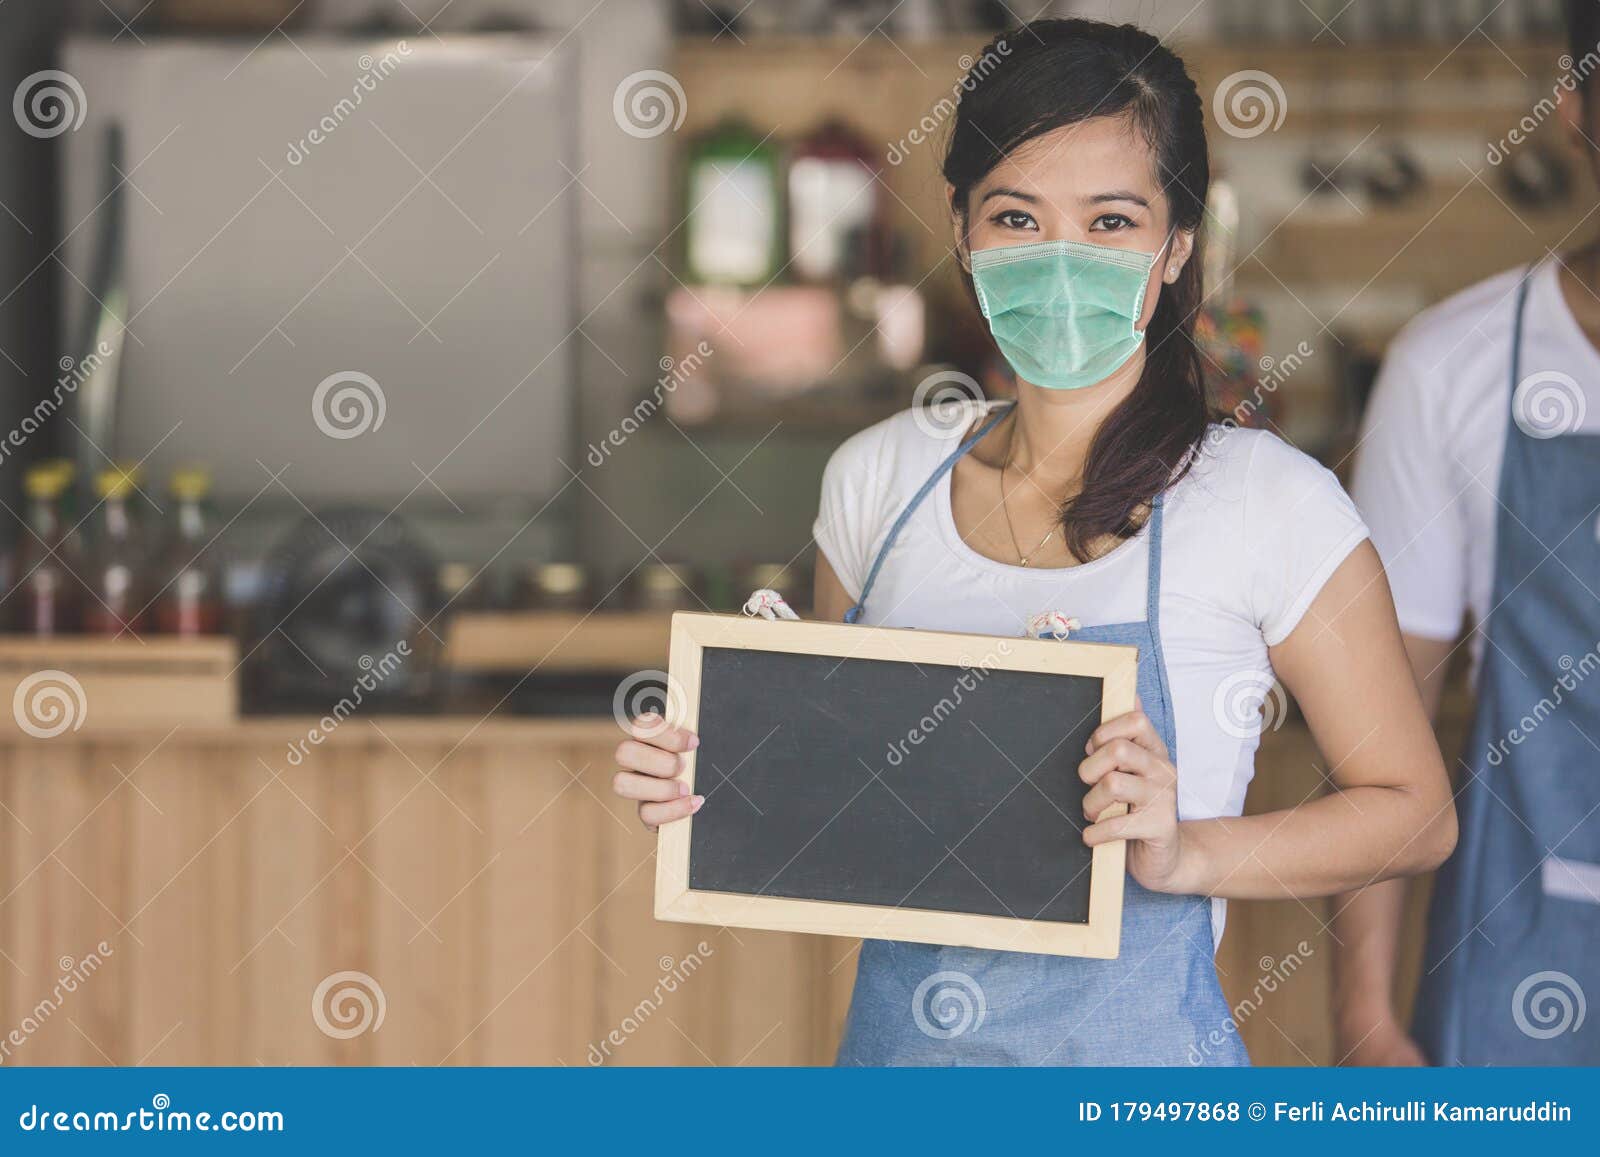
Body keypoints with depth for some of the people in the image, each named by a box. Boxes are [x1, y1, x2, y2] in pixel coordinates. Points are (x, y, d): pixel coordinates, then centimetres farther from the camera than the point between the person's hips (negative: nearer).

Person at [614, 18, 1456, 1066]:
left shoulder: (1265, 501, -11)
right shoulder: (877, 479, 2)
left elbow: (1414, 812, -6)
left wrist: (1182, 851, -20)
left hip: (1135, 1057, -4)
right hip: (892, 1040, 4)